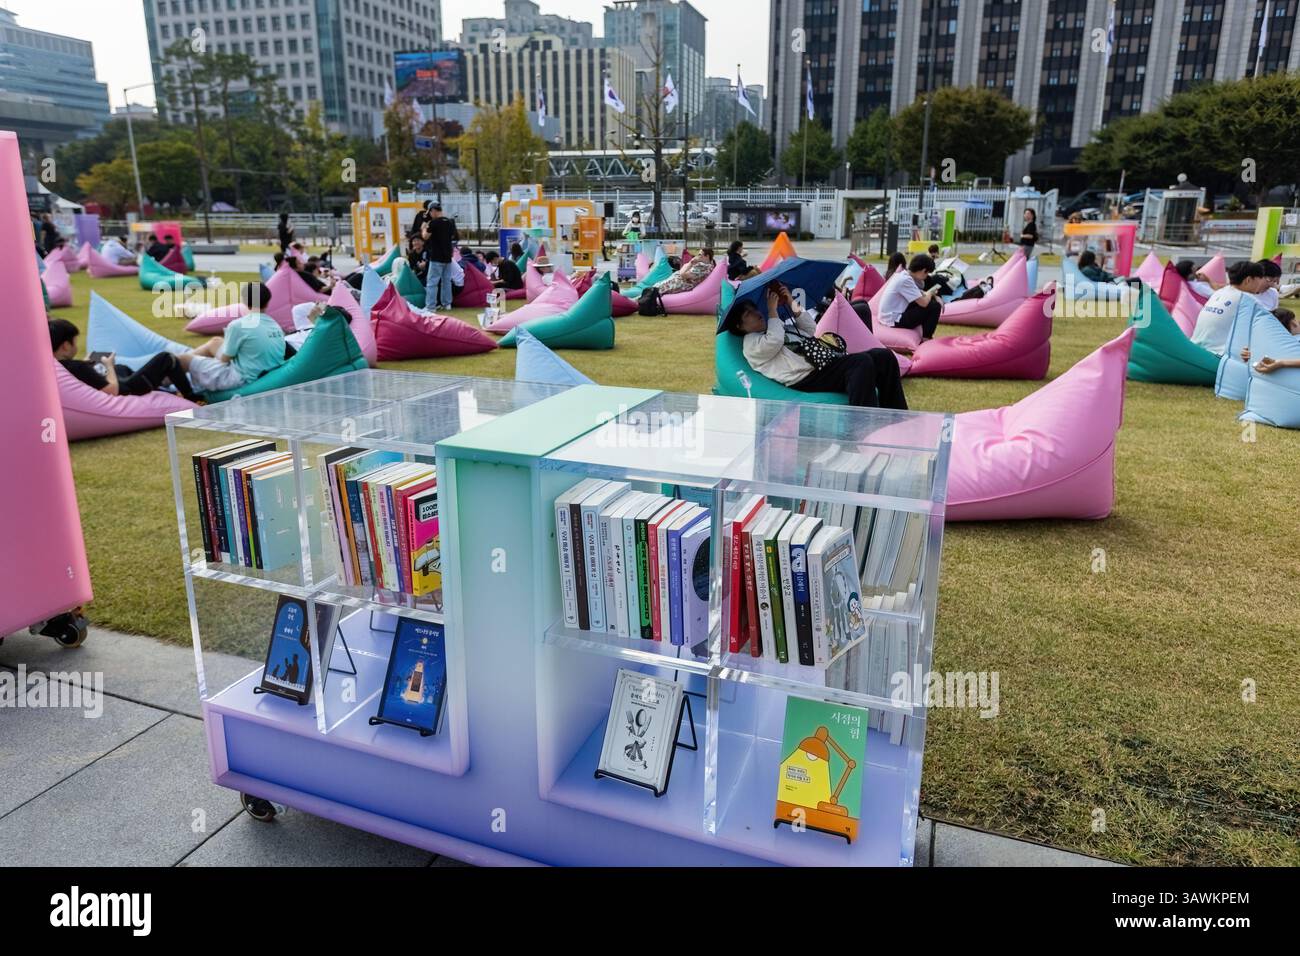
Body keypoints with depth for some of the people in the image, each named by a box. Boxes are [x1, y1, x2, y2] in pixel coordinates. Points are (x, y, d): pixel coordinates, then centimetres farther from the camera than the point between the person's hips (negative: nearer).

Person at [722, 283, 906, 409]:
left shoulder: (781, 325, 31)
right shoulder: (751, 343, 6)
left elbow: (811, 330, 28)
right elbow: (775, 342, -13)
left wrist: (792, 304, 19)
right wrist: (772, 310, -2)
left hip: (823, 365, 9)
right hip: (806, 378, -9)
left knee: (883, 356, -7)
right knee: (862, 362, -31)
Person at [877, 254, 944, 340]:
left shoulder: (903, 275, 5)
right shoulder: (905, 280, -22)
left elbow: (920, 294, 18)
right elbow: (924, 303, -21)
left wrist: (934, 296, 2)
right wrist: (931, 292, -1)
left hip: (890, 316, 10)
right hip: (894, 321, -10)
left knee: (932, 300, 15)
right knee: (935, 306, -7)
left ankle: (925, 334, 22)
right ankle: (926, 338, 5)